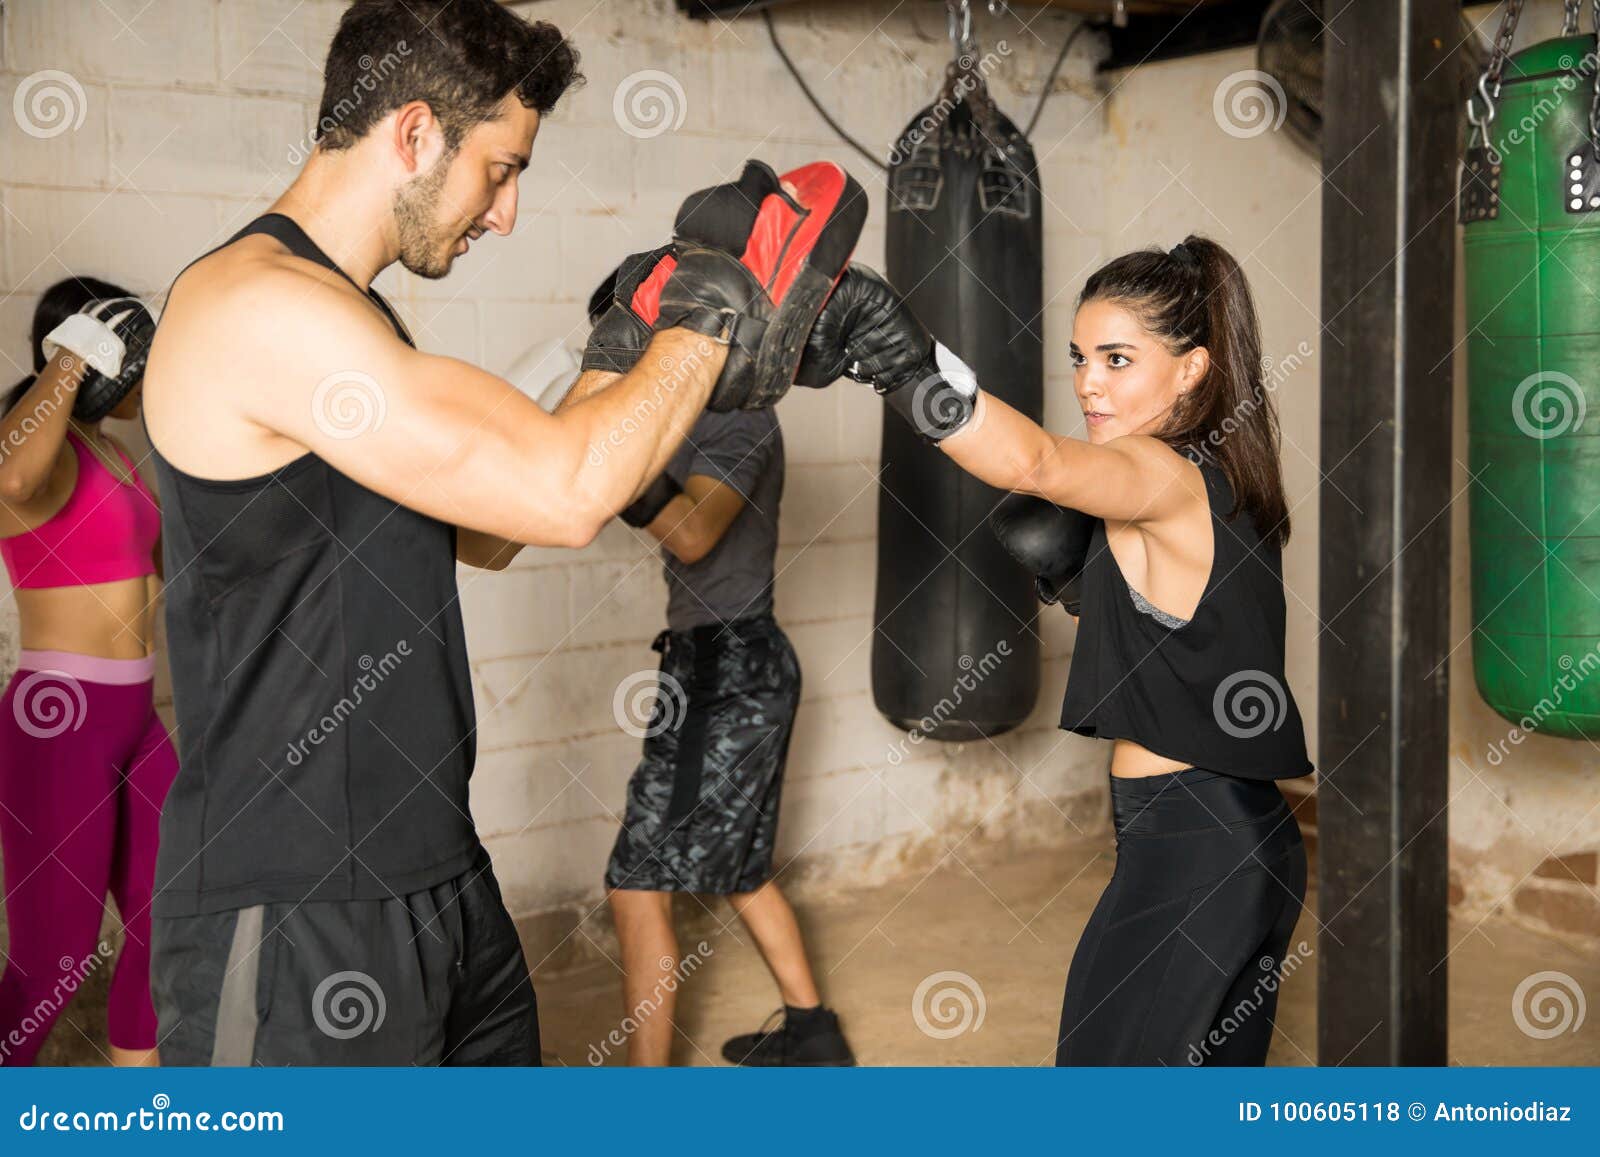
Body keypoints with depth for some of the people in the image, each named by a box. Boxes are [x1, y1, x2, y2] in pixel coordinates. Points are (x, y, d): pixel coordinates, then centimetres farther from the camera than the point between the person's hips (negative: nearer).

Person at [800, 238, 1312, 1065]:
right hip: (1244, 843, 10)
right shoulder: (1221, 479, 11)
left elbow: (1029, 462, -39)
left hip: (1185, 853, -10)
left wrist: (901, 357, -52)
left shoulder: (1165, 476, -17)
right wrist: (1089, 579, 8)